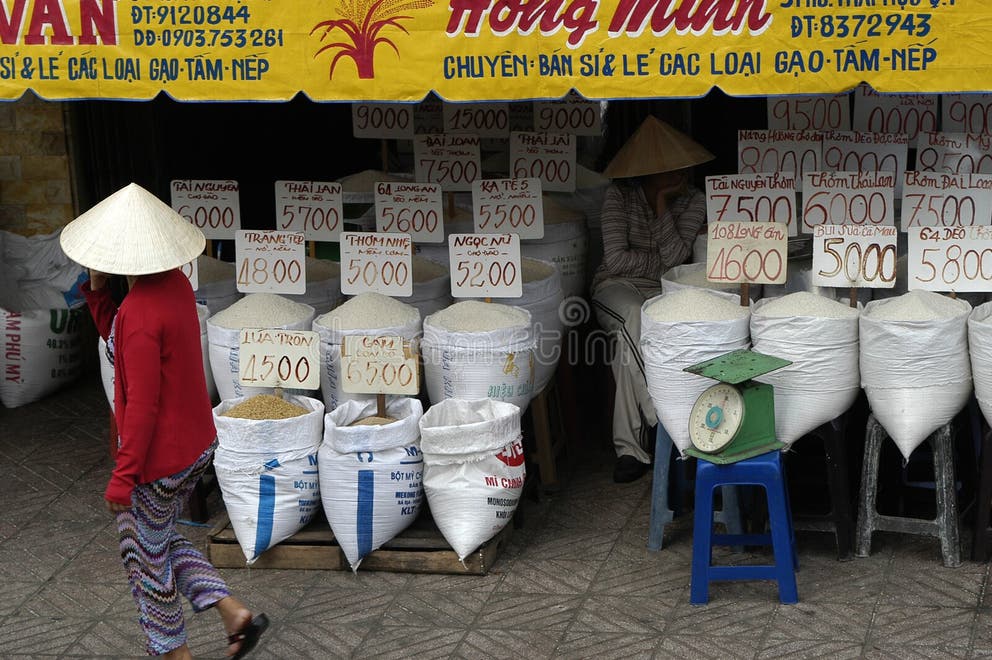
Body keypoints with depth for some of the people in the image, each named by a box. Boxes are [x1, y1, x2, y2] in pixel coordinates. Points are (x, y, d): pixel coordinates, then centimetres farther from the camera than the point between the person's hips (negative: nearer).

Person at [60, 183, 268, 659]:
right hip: (197, 442, 9)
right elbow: (118, 338, 13)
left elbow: (142, 404, -25)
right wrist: (96, 289, -1)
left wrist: (123, 476, -19)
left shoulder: (139, 313, -27)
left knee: (147, 556, 13)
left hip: (160, 457, -9)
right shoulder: (175, 283, 0)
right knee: (159, 536, 26)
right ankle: (235, 614, 20)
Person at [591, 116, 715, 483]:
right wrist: (663, 262, -8)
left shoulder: (693, 201, -1)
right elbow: (616, 259, -13)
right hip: (616, 287, -1)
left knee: (629, 340, -34)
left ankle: (630, 445, -30)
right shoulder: (620, 194, -6)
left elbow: (675, 257, -15)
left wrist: (662, 204, -17)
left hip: (662, 289, 1)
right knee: (636, 316, -39)